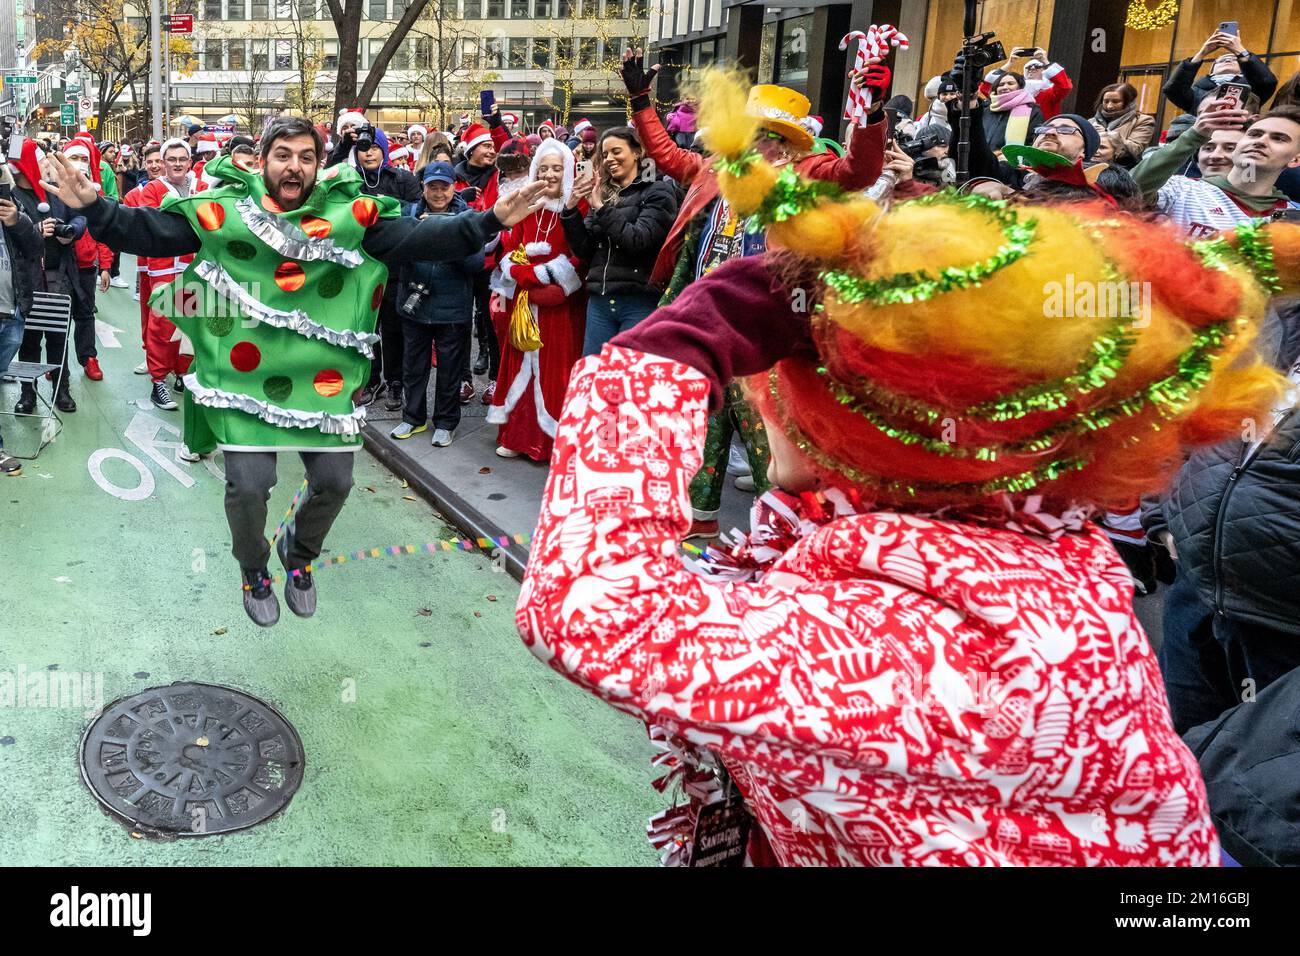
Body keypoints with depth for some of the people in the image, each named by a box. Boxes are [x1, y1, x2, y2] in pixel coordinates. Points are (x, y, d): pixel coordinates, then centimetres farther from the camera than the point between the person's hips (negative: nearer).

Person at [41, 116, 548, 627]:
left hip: (322, 378, 2)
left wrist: (489, 221, -20)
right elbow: (147, 230, -2)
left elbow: (419, 237, -9)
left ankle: (299, 552, 42)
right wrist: (94, 207, -18)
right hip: (245, 375, -1)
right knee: (249, 484, -3)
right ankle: (253, 570, 29)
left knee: (334, 481, 8)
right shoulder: (224, 209, -3)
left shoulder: (351, 214, -2)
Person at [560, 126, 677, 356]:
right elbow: (584, 251, 10)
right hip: (599, 301, 5)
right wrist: (570, 209, -1)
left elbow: (638, 240, -14)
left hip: (640, 302, -5)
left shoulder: (657, 192, 1)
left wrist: (601, 207, -9)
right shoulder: (602, 194, 16)